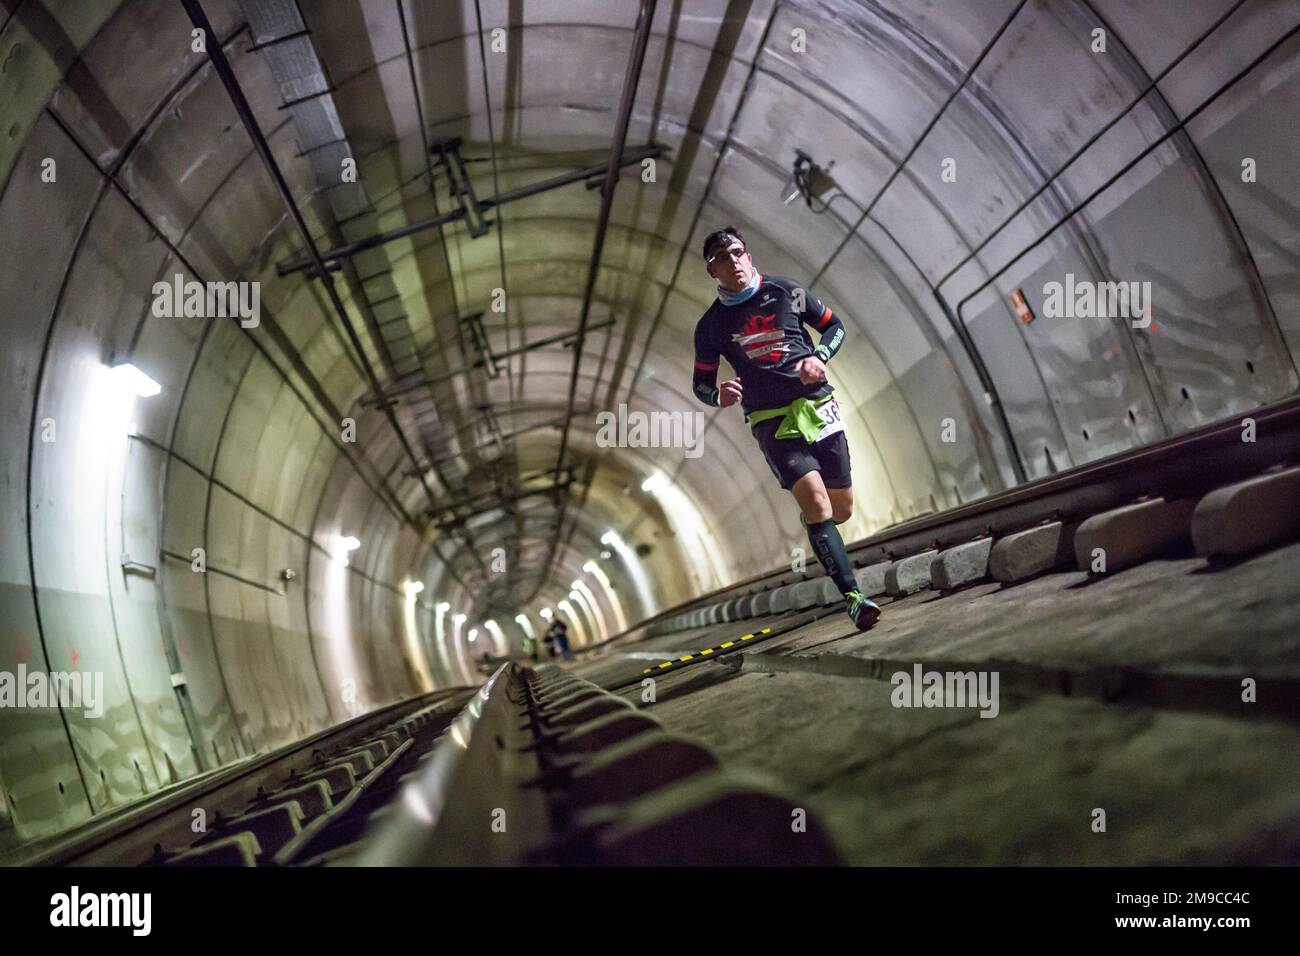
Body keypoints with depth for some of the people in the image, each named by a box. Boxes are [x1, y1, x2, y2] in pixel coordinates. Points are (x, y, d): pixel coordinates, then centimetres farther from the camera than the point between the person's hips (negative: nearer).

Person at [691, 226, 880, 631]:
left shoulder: (787, 293, 4)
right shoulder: (711, 326, 4)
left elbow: (835, 326, 14)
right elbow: (701, 383, 12)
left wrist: (819, 357, -7)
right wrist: (719, 395, -12)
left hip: (818, 406, 2)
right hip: (772, 422, -2)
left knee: (842, 508, 6)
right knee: (816, 500, -20)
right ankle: (853, 597, -20)